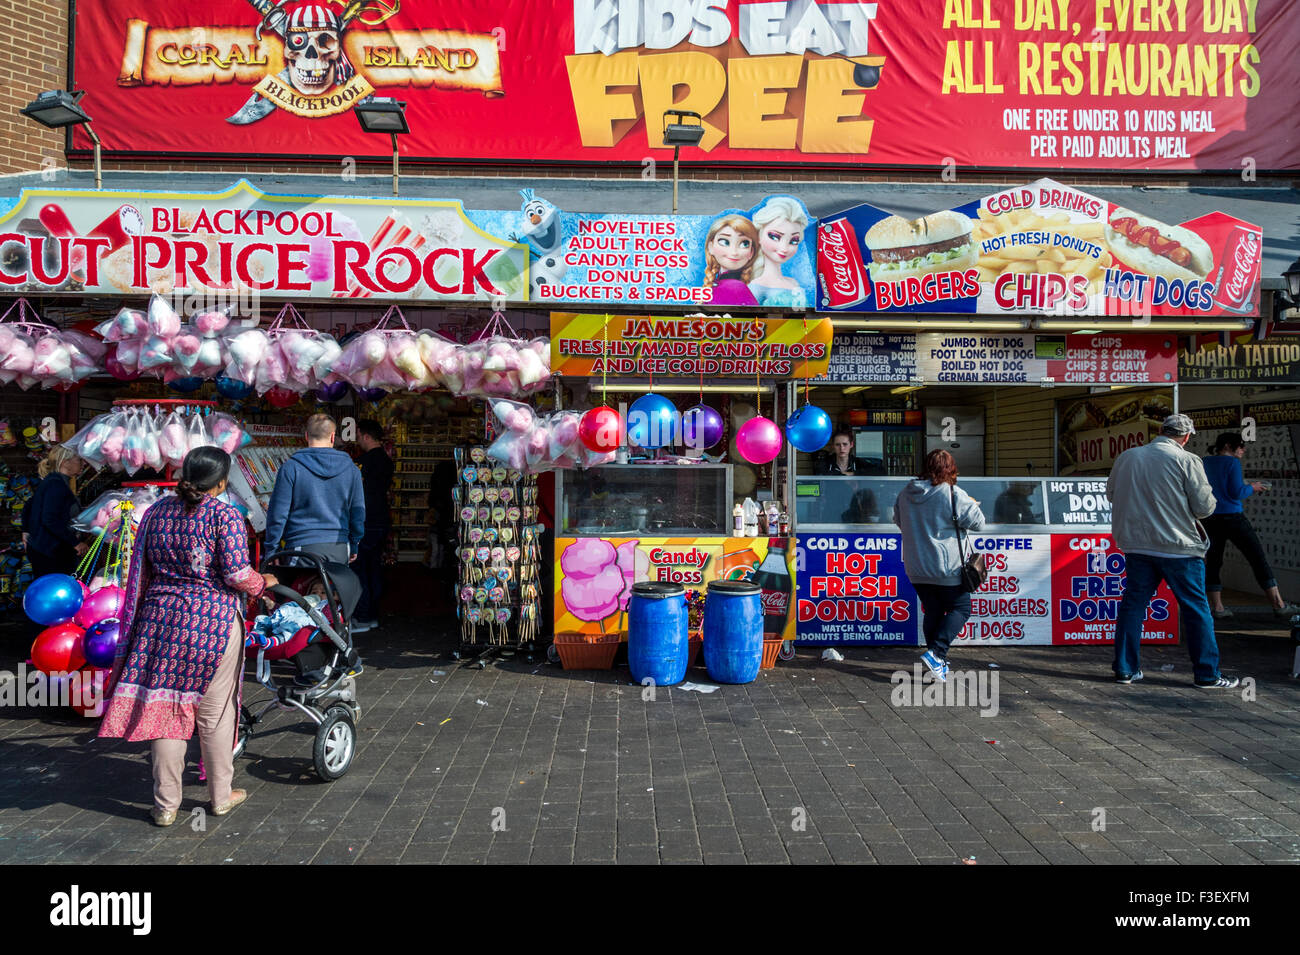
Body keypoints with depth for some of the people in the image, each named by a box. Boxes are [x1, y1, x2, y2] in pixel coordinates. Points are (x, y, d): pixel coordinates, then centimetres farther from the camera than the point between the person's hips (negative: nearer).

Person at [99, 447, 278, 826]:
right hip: (214, 622, -4)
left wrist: (138, 623, 21)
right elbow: (236, 574, -17)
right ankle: (220, 796, 22)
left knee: (165, 707, 11)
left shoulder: (156, 512, 7)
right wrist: (263, 582, 4)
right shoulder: (224, 515, -10)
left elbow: (140, 572, 11)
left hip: (161, 620, 5)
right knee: (214, 712, 8)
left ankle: (165, 804, 18)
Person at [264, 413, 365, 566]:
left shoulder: (291, 467, -4)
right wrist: (353, 547, 23)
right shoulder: (351, 468, 5)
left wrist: (272, 550, 6)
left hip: (302, 546, -3)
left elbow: (278, 513, -3)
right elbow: (358, 512, 12)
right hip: (339, 550, 3)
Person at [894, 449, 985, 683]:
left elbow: (899, 521, 19)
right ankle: (936, 653, -9)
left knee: (932, 611, 16)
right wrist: (973, 505, 12)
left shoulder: (905, 493, 4)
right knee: (960, 608, 8)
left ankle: (938, 663, 18)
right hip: (946, 567, -6)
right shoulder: (953, 494, -14)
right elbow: (977, 521, -7)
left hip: (915, 568, 6)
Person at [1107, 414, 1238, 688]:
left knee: (1133, 604, 10)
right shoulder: (1186, 460, -10)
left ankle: (1125, 669, 13)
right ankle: (1207, 673, 13)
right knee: (1196, 609, 7)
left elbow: (1111, 494, 15)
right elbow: (1205, 506, -10)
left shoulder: (1126, 457, 3)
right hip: (1178, 547, -4)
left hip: (1136, 545, 4)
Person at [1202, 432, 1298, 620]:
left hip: (1209, 519, 6)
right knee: (1258, 558, 2)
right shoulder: (1232, 463, -7)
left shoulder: (1205, 462, 12)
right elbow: (1237, 493, -12)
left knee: (1213, 561, 8)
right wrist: (1251, 488, 6)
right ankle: (1278, 605, 5)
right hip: (1231, 517, -6)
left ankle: (1217, 607, 7)